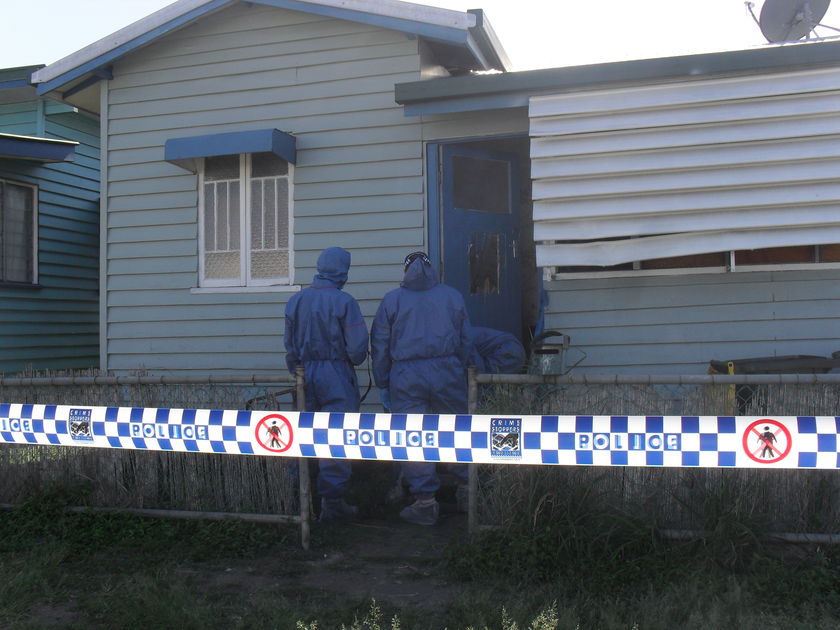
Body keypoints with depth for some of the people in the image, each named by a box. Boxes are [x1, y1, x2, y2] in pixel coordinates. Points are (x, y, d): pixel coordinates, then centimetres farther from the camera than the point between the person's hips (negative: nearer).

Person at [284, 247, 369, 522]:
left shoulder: (295, 300, 5)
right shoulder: (344, 301, -11)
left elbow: (289, 344, 11)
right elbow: (358, 346, -13)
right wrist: (354, 360, 9)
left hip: (305, 373, 5)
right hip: (336, 375, -5)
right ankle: (332, 502, 4)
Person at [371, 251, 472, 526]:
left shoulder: (391, 300, 6)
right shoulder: (453, 296, 10)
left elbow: (379, 346, 5)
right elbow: (466, 341, 12)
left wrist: (382, 385, 12)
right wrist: (461, 373, 20)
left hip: (406, 377, -2)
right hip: (447, 372, 2)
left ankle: (425, 502, 3)